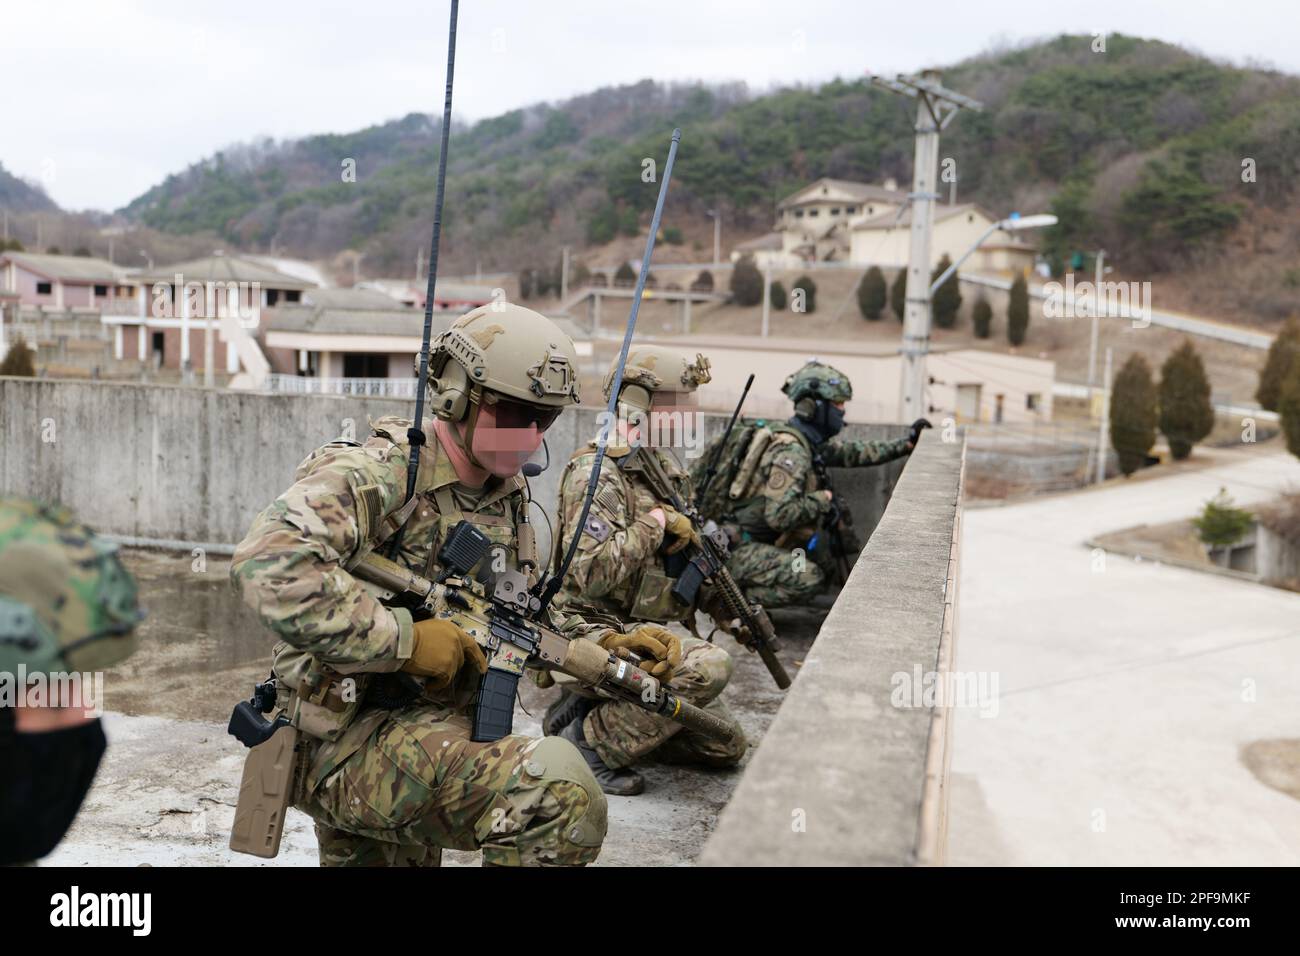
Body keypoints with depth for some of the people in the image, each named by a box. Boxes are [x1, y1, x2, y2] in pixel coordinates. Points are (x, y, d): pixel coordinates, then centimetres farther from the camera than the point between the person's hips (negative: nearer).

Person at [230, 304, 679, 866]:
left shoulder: (508, 497, 9)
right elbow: (269, 566, -34)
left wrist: (610, 645, 1)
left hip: (434, 728, 9)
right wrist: (406, 638, -31)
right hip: (351, 740, -9)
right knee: (559, 791, -29)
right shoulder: (378, 476, -19)